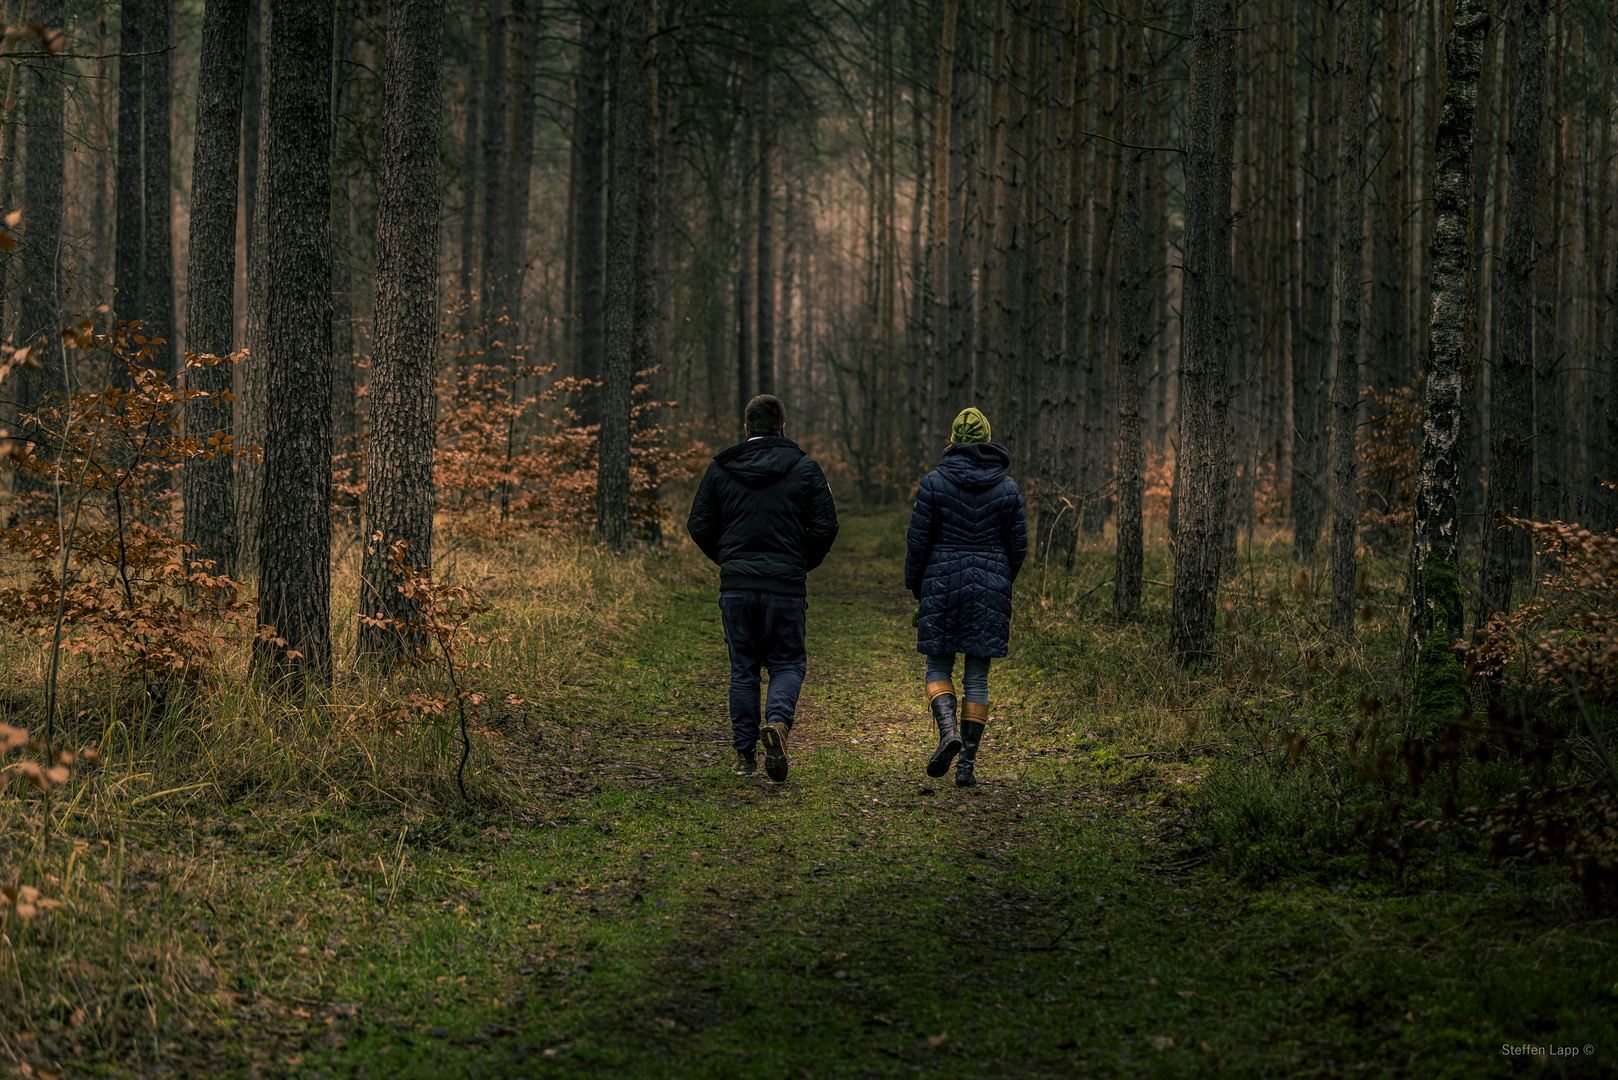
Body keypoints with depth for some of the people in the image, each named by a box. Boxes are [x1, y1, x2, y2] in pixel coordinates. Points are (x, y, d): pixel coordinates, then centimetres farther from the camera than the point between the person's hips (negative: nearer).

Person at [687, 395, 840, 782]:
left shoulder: (719, 469, 5)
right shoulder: (805, 469, 0)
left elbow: (699, 526, 4)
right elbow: (825, 526, -4)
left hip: (736, 586, 2)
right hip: (785, 587, -2)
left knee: (743, 669, 11)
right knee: (788, 663, 9)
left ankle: (744, 754, 9)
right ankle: (778, 721, -20)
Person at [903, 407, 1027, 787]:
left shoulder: (934, 482, -5)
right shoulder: (1007, 487, 1)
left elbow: (918, 539, -4)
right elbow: (1017, 546, 5)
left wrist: (915, 586, 9)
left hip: (942, 585, -2)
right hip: (989, 591, 2)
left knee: (938, 670, 12)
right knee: (977, 677, 6)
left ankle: (948, 730, -16)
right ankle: (967, 764, 1)